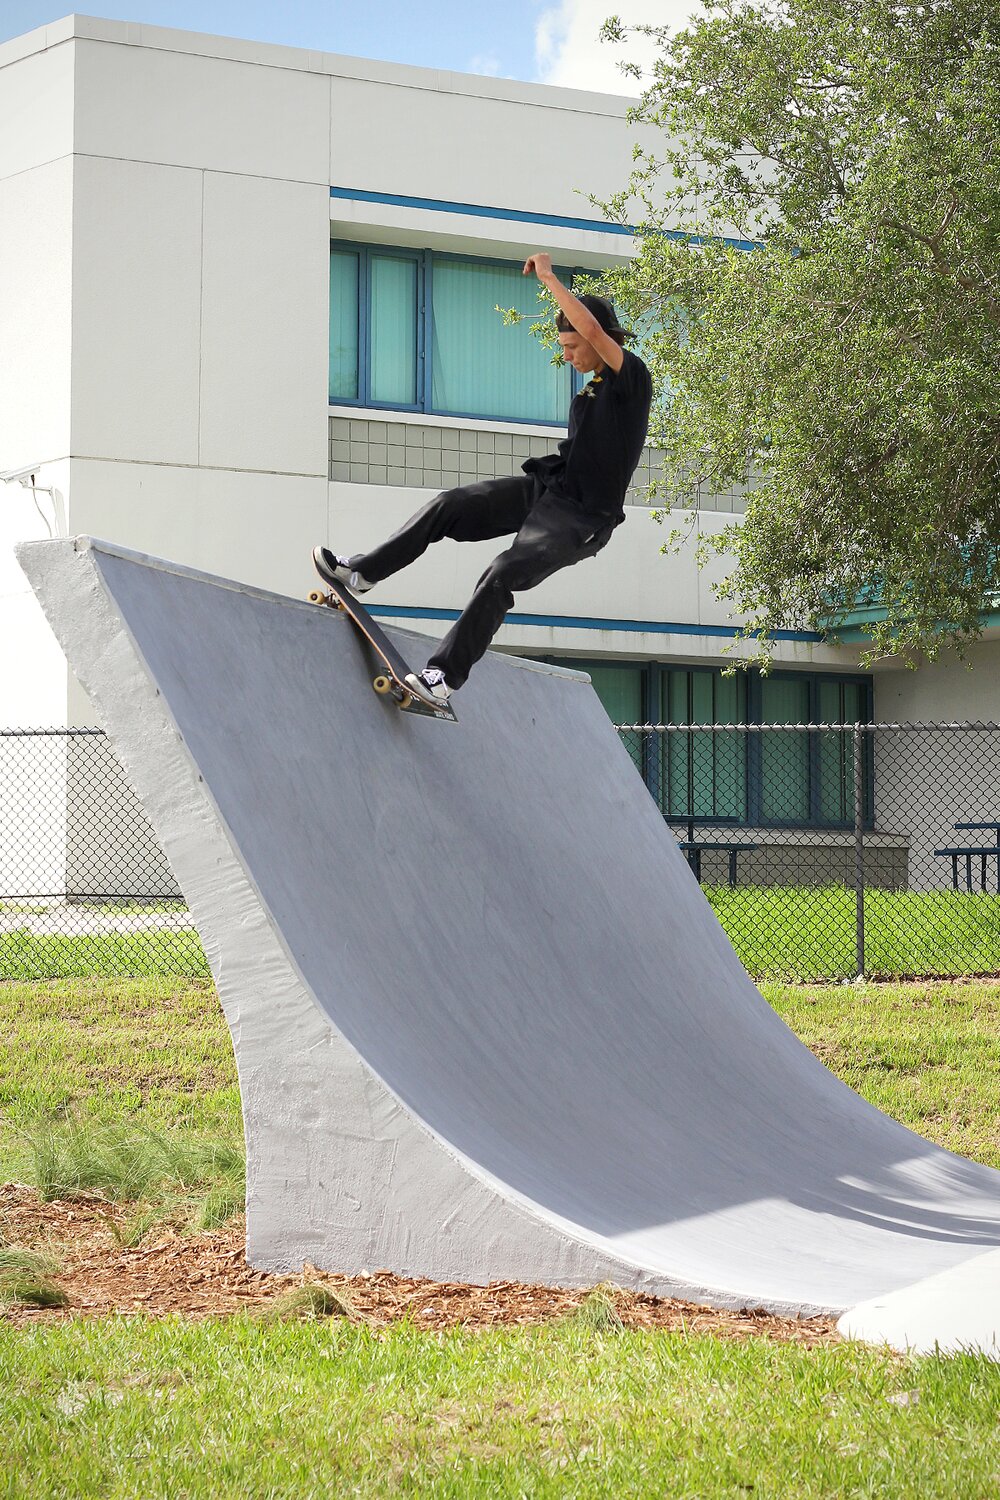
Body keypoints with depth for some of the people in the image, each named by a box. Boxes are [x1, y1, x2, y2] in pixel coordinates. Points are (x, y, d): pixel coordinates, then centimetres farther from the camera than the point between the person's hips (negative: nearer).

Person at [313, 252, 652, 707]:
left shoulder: (632, 377, -11)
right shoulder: (592, 389, 16)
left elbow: (592, 329, -28)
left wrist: (548, 277, -22)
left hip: (581, 517, -9)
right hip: (544, 487, 9)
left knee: (501, 577, -23)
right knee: (449, 504, -6)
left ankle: (447, 675, -20)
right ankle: (362, 571, 0)